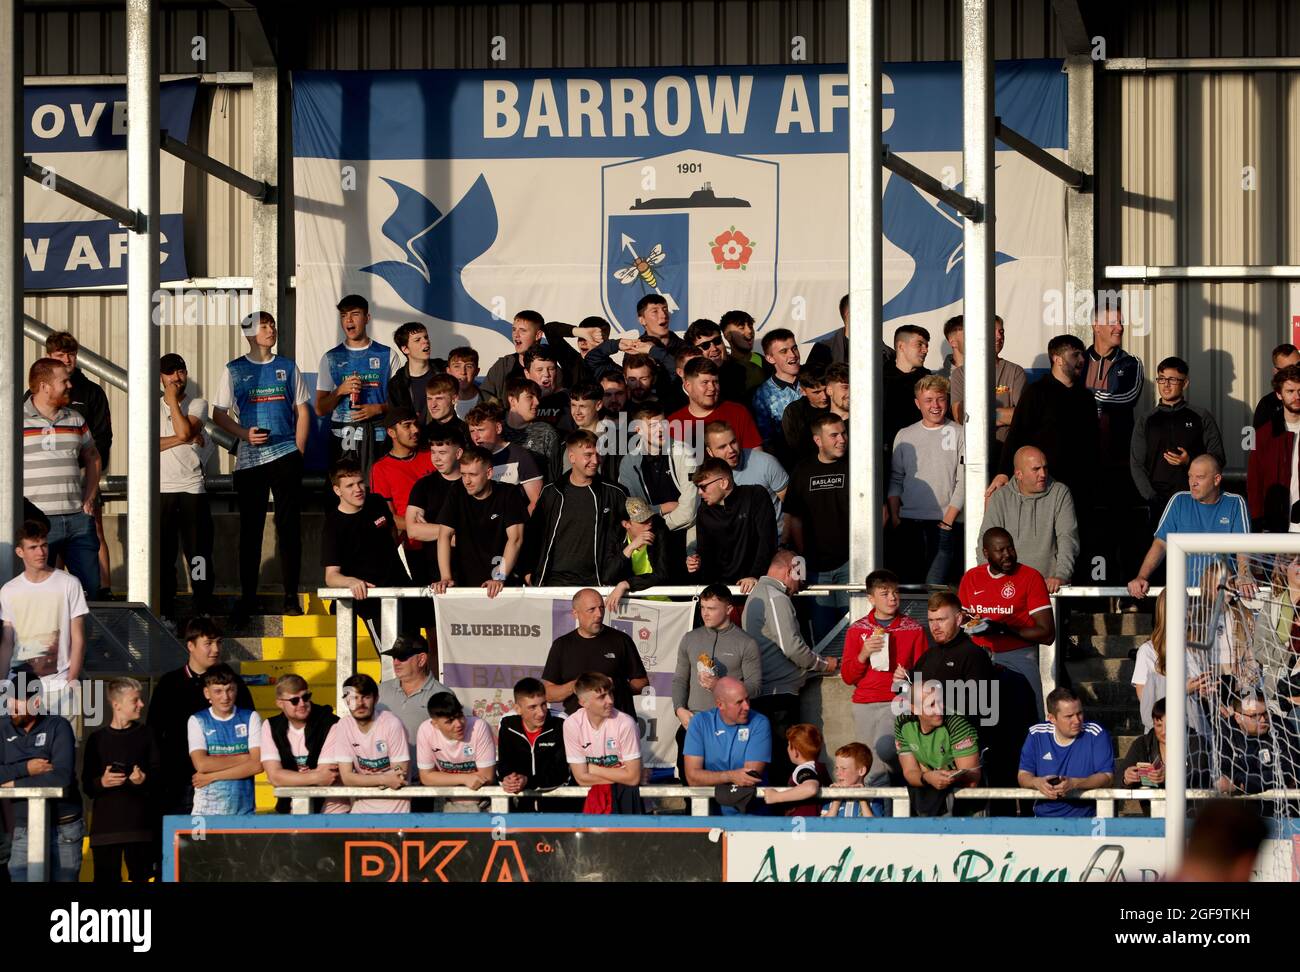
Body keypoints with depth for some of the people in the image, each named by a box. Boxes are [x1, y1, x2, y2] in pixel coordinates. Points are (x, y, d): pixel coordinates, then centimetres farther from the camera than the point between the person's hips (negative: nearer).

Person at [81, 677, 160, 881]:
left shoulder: (145, 734, 12)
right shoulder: (98, 739, 9)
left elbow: (158, 772, 9)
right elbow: (87, 785, 8)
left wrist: (145, 779, -12)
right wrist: (101, 782, -13)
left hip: (140, 824, 1)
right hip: (105, 824, -1)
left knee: (140, 878, -2)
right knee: (106, 879, -6)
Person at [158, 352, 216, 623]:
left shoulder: (197, 405, 6)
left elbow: (185, 431, -13)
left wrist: (173, 399, -5)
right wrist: (183, 439, -11)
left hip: (193, 489, -1)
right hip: (161, 491, 1)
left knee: (198, 552, -2)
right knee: (163, 554, 2)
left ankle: (204, 613, 3)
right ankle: (166, 614, 8)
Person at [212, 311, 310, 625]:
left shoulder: (287, 367, 10)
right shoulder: (234, 371, 6)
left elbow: (302, 412, 13)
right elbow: (219, 414, 7)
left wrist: (298, 451, 2)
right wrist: (244, 434, -9)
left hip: (286, 457, 1)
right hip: (249, 459, -1)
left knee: (289, 526, -1)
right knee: (250, 528, 1)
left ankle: (291, 595, 4)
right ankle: (247, 597, 7)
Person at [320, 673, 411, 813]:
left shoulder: (392, 724, -12)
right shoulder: (344, 725, -2)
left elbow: (401, 775, -8)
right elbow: (346, 777, -4)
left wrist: (365, 780, -10)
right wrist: (384, 779, -17)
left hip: (395, 809, -3)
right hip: (362, 806, 3)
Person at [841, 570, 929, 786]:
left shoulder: (914, 630, 6)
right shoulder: (857, 630, 10)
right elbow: (847, 677, 8)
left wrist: (908, 677, -13)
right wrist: (863, 654, -9)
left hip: (896, 702, -2)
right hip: (864, 705, 2)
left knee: (884, 746, -27)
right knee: (874, 774, -2)